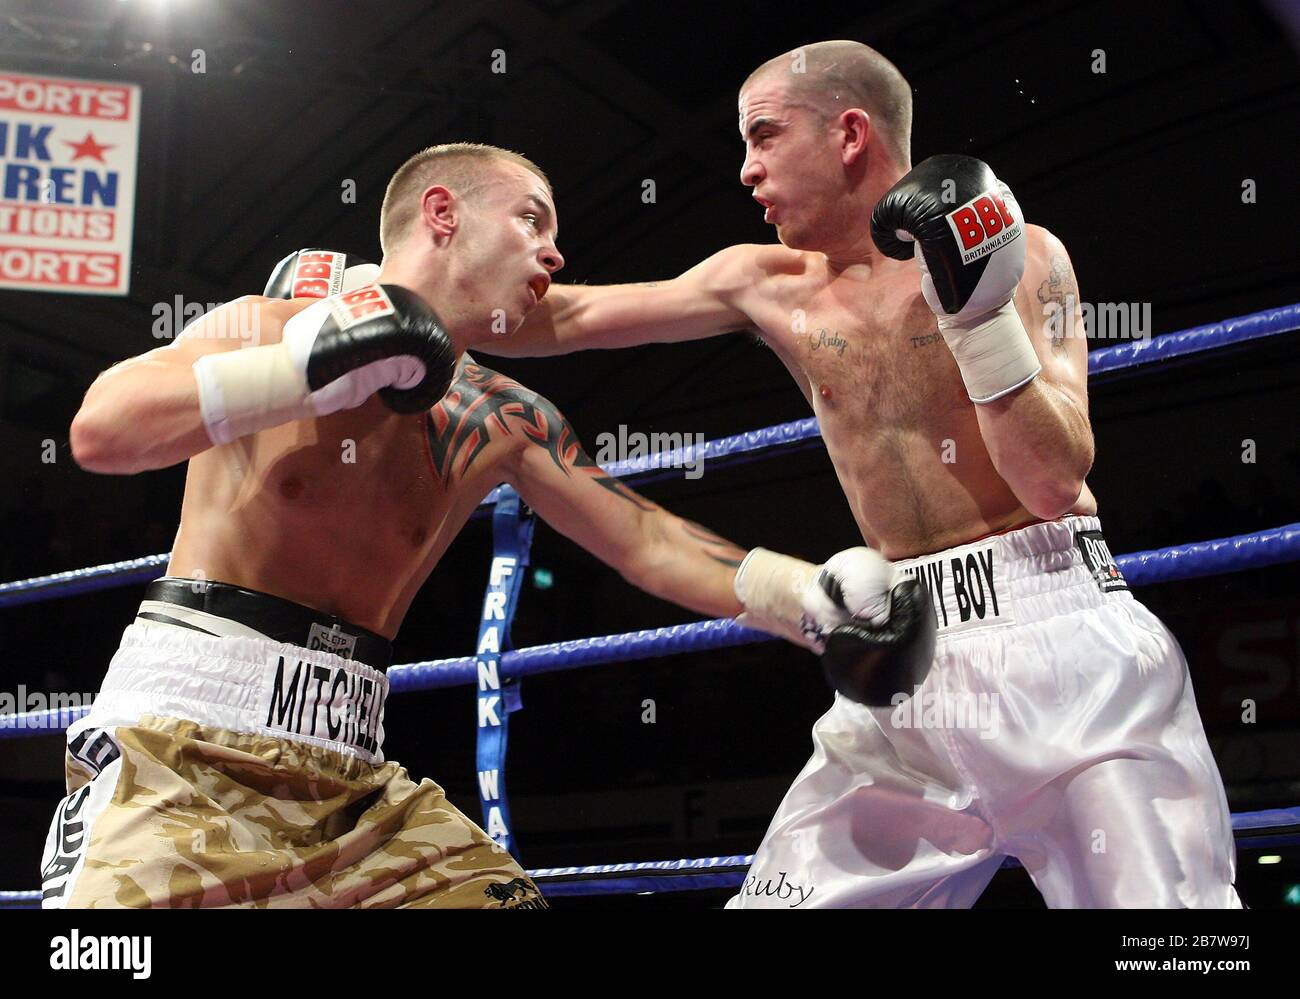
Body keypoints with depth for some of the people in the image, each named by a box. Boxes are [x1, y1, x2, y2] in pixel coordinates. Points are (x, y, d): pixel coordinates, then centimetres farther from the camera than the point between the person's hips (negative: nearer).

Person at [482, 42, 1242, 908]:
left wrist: (980, 309, -18)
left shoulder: (1023, 255, -2)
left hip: (1063, 641, -4)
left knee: (1155, 891, -13)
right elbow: (573, 318, 14)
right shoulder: (771, 286, 10)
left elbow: (1056, 482, -9)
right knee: (779, 896, 1)